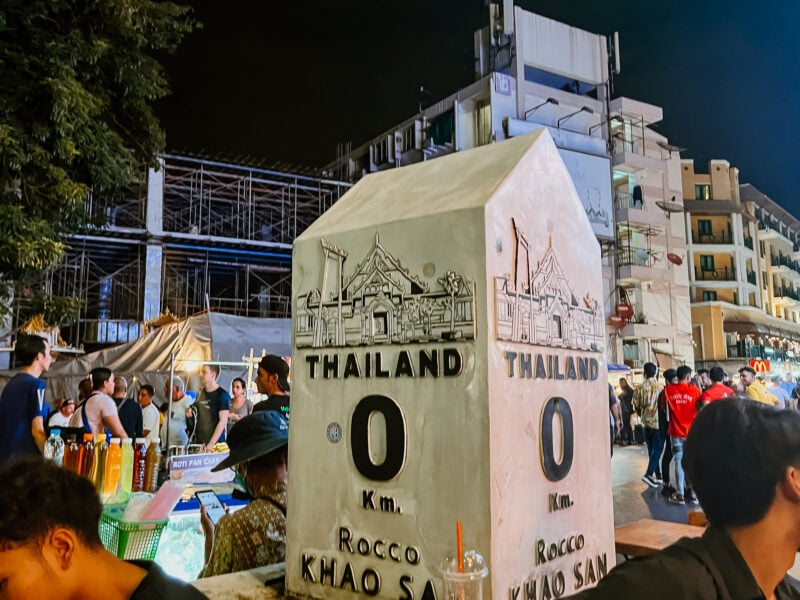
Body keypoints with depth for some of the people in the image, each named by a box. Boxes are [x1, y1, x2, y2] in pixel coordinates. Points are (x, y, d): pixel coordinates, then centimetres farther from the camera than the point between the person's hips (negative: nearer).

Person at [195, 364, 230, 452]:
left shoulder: (222, 395, -9)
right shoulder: (201, 393, 9)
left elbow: (223, 421, -14)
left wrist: (211, 444, -19)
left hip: (216, 443, -6)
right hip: (200, 442, 6)